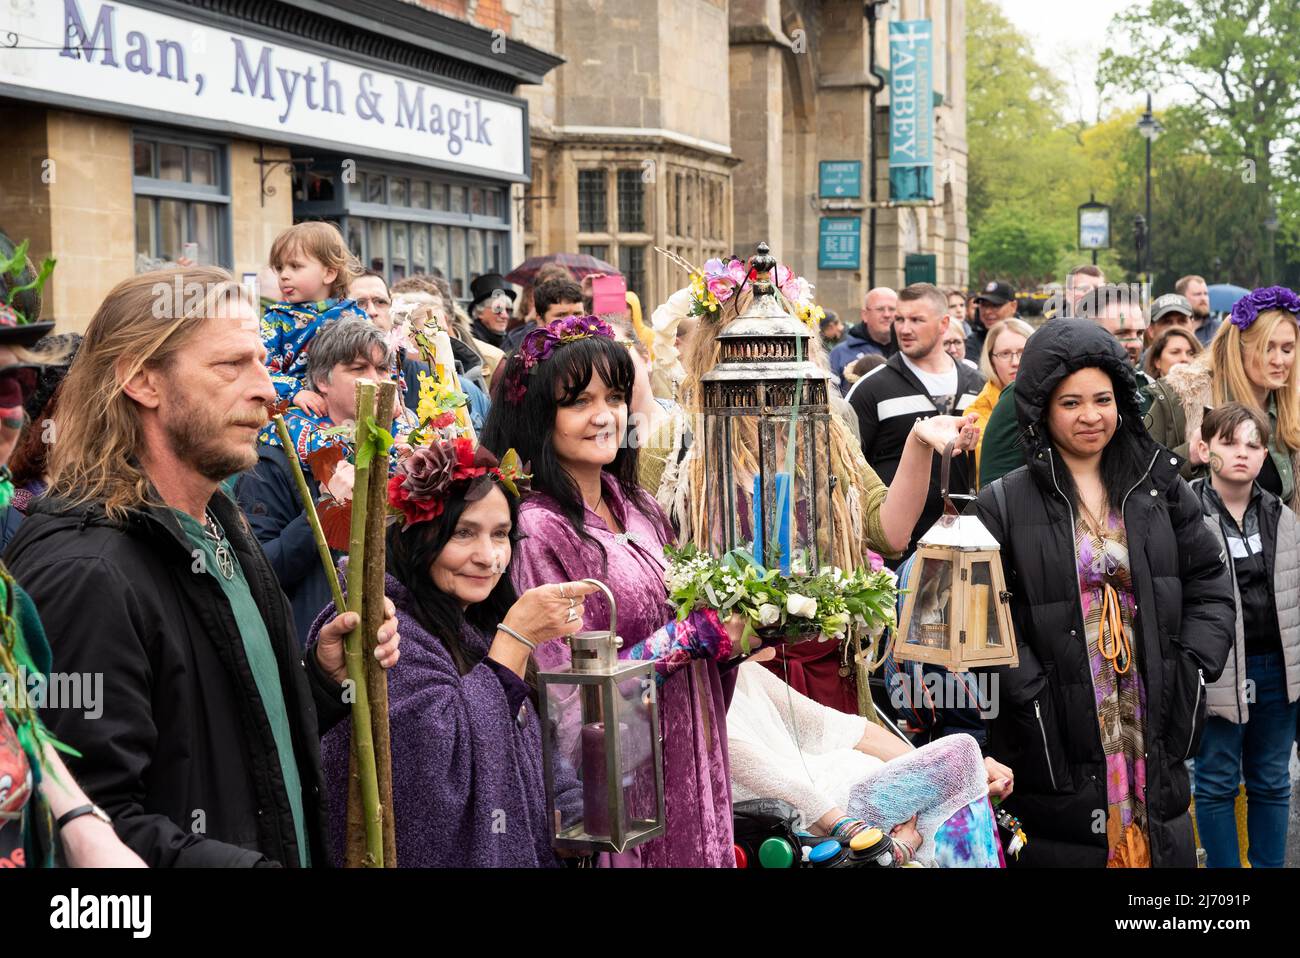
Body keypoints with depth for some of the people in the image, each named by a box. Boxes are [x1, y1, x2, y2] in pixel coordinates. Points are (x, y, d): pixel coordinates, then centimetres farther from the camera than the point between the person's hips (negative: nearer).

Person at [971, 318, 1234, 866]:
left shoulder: (1157, 487, 8)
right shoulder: (1003, 505, -4)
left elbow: (1210, 585, 10)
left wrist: (1193, 668, 0)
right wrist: (1032, 691, -15)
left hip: (1154, 735, 3)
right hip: (1057, 738, -3)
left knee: (1163, 848, 9)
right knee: (1069, 847, 3)